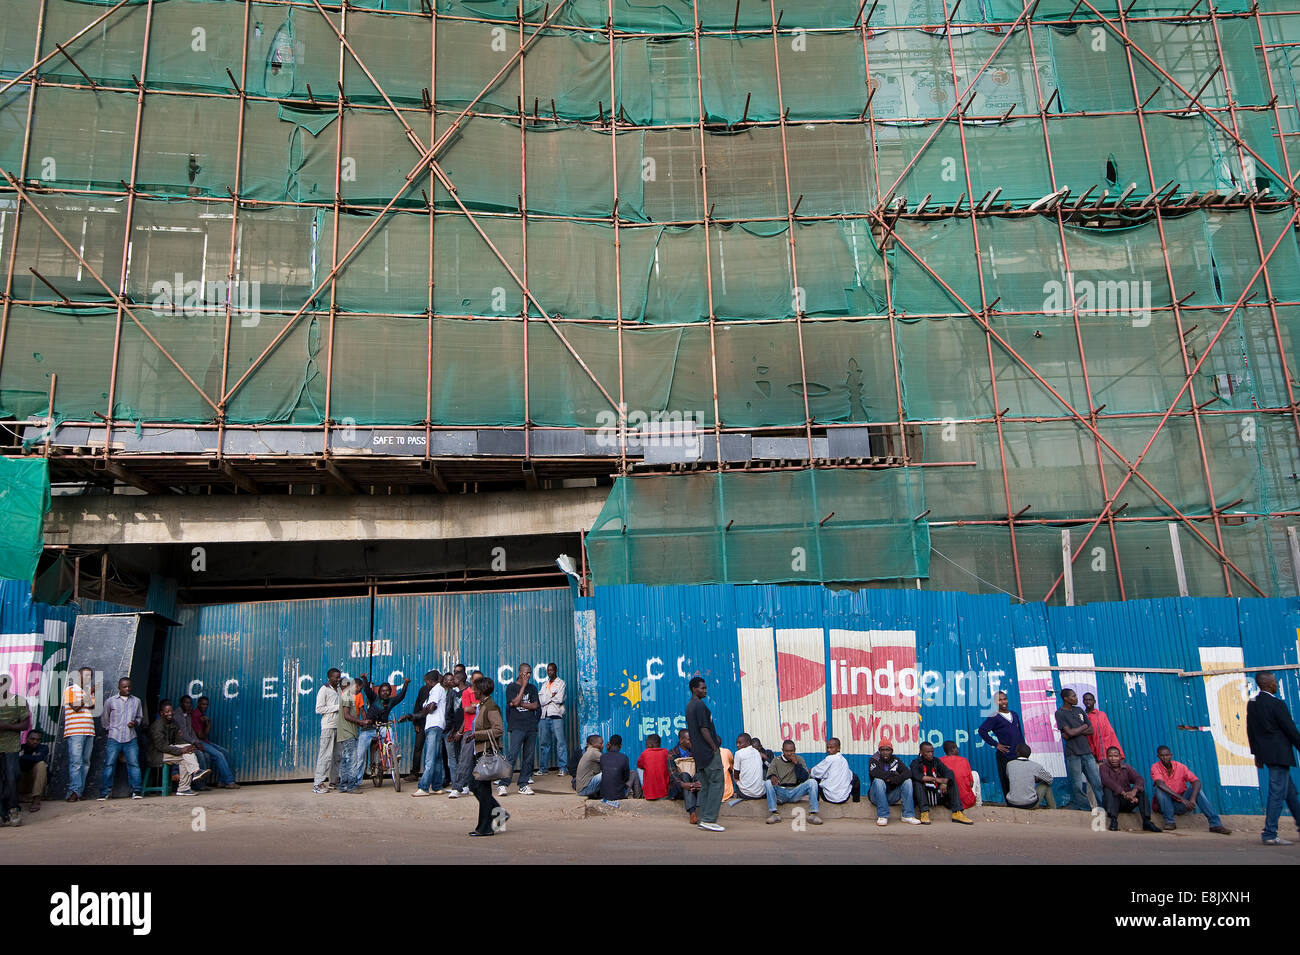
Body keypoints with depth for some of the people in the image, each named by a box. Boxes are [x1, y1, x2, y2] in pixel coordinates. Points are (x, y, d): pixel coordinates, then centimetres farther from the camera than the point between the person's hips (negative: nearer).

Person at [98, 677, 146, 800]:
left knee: (134, 764, -5)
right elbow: (105, 719, 17)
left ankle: (136, 791, -2)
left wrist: (135, 723, -2)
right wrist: (109, 730, 13)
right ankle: (104, 792, 6)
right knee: (109, 765, -2)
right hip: (114, 738, -1)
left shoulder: (136, 701, 10)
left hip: (131, 739, 1)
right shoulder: (111, 701, 6)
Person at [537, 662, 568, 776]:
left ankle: (563, 767, -8)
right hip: (544, 715, 5)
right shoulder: (544, 685, 20)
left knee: (560, 741, -9)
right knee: (544, 743, 6)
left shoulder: (561, 683, 6)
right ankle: (543, 768, 12)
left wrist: (547, 698, 2)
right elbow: (541, 701, 5)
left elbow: (559, 699, -8)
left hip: (556, 715, -5)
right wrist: (552, 696, -4)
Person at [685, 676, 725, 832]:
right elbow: (704, 729, -19)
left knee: (705, 786, 11)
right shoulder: (700, 705, -14)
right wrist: (715, 748, -13)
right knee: (717, 783, -7)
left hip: (699, 753, 10)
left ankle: (704, 819, 11)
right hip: (709, 752, -9)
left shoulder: (689, 706, 16)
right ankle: (709, 820, -11)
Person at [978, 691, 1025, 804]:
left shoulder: (1014, 714, 14)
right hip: (1005, 756, -6)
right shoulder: (995, 717, -6)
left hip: (1019, 755, 6)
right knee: (1007, 783, -3)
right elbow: (982, 730, -14)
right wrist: (996, 744, -12)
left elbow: (1020, 733, 21)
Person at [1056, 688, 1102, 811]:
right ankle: (1086, 810, 7)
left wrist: (1075, 732, -8)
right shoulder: (1060, 713, -4)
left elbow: (1091, 730, 8)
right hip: (1073, 754, -5)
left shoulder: (1079, 710, 13)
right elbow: (1069, 732, -14)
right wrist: (1084, 726, 1)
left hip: (1087, 752, 5)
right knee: (1077, 786, -2)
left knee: (1097, 783, 1)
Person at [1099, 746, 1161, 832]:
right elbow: (1106, 780, -24)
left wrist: (1134, 791, -34)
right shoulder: (1104, 767, -3)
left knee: (1140, 790, -18)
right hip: (1112, 801, -3)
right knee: (1108, 789, -30)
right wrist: (1124, 793, -35)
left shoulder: (1127, 767, 7)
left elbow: (1139, 779, -11)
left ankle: (1146, 821, -26)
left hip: (1127, 802, 3)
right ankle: (1113, 820, -39)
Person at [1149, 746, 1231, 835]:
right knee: (1160, 788, -31)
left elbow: (1196, 782, -17)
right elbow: (1160, 784, -30)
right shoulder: (1155, 767, -12)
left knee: (1197, 789, -21)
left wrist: (1193, 798, -36)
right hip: (1165, 804, -2)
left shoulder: (1180, 766, -5)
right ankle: (1169, 822, -25)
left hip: (1180, 804, 2)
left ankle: (1215, 824, -28)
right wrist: (1182, 798, -37)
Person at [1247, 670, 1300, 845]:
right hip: (1280, 755, -8)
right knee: (1277, 793, -4)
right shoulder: (1277, 704, -16)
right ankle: (1269, 834, -3)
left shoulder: (1252, 704, 8)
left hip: (1265, 754, 8)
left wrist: (1256, 753, 21)